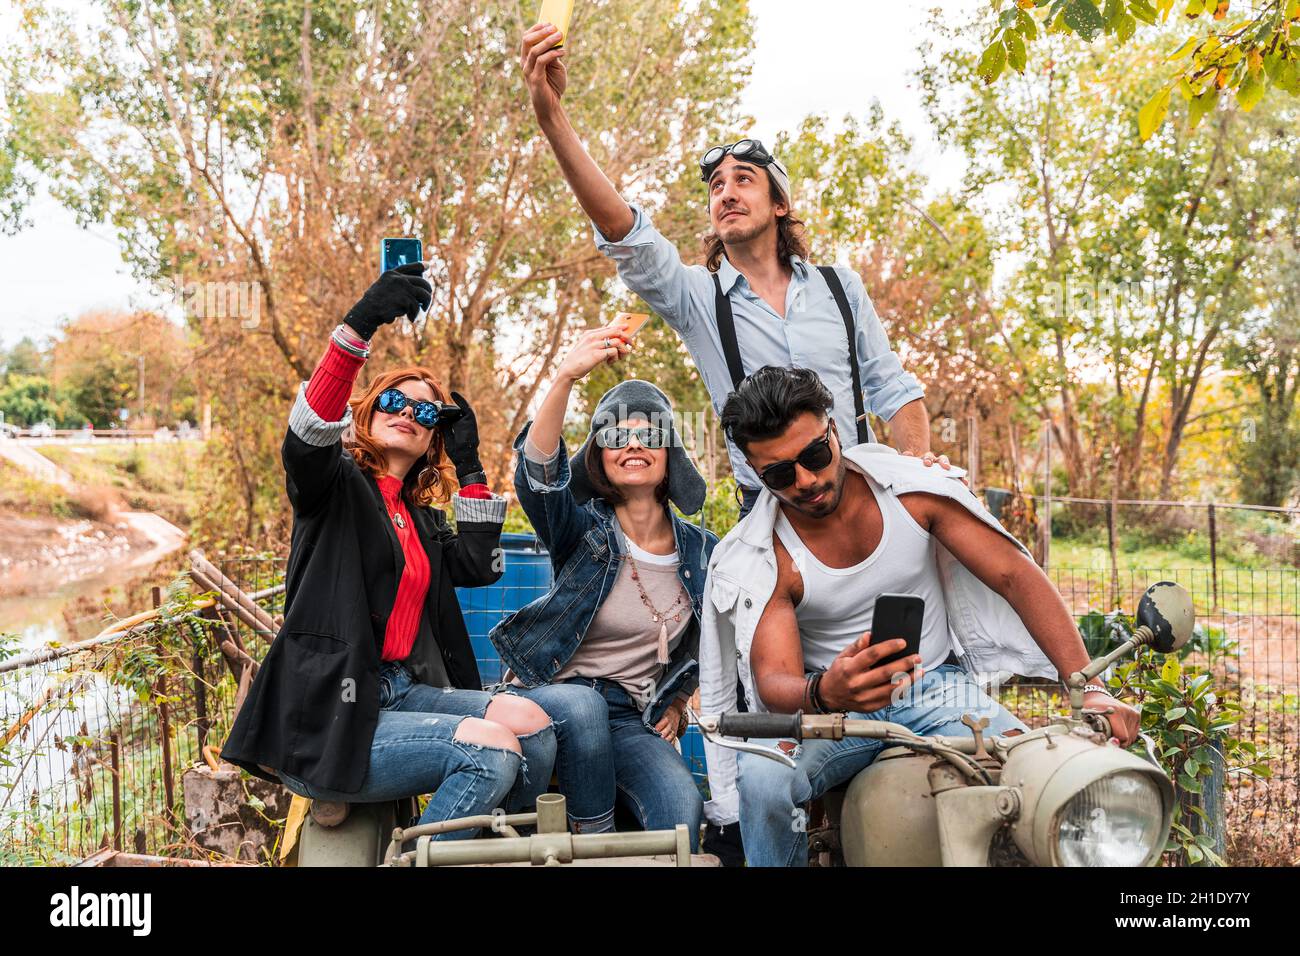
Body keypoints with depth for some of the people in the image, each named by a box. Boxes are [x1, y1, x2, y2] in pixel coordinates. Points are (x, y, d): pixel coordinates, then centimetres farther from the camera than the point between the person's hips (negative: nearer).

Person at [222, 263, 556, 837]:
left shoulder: (418, 514, 20)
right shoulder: (336, 487, 0)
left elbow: (480, 566, 9)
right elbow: (305, 437, -23)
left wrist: (470, 465, 11)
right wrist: (359, 325, -35)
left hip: (403, 692, 7)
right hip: (329, 713, -7)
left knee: (531, 725, -12)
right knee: (492, 751, -24)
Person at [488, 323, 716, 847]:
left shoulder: (702, 552, 4)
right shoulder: (584, 530, -5)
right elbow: (537, 475, -28)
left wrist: (678, 702, 9)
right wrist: (565, 378, -42)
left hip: (633, 720, 1)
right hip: (554, 695, -1)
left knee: (684, 808, -29)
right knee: (581, 705, -37)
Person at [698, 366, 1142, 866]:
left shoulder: (910, 487, -11)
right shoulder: (757, 559, -15)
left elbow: (1015, 576, -11)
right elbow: (772, 680, -22)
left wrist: (1089, 688, -20)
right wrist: (825, 693, -48)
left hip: (936, 687, 2)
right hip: (829, 705, -1)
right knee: (760, 776, -31)